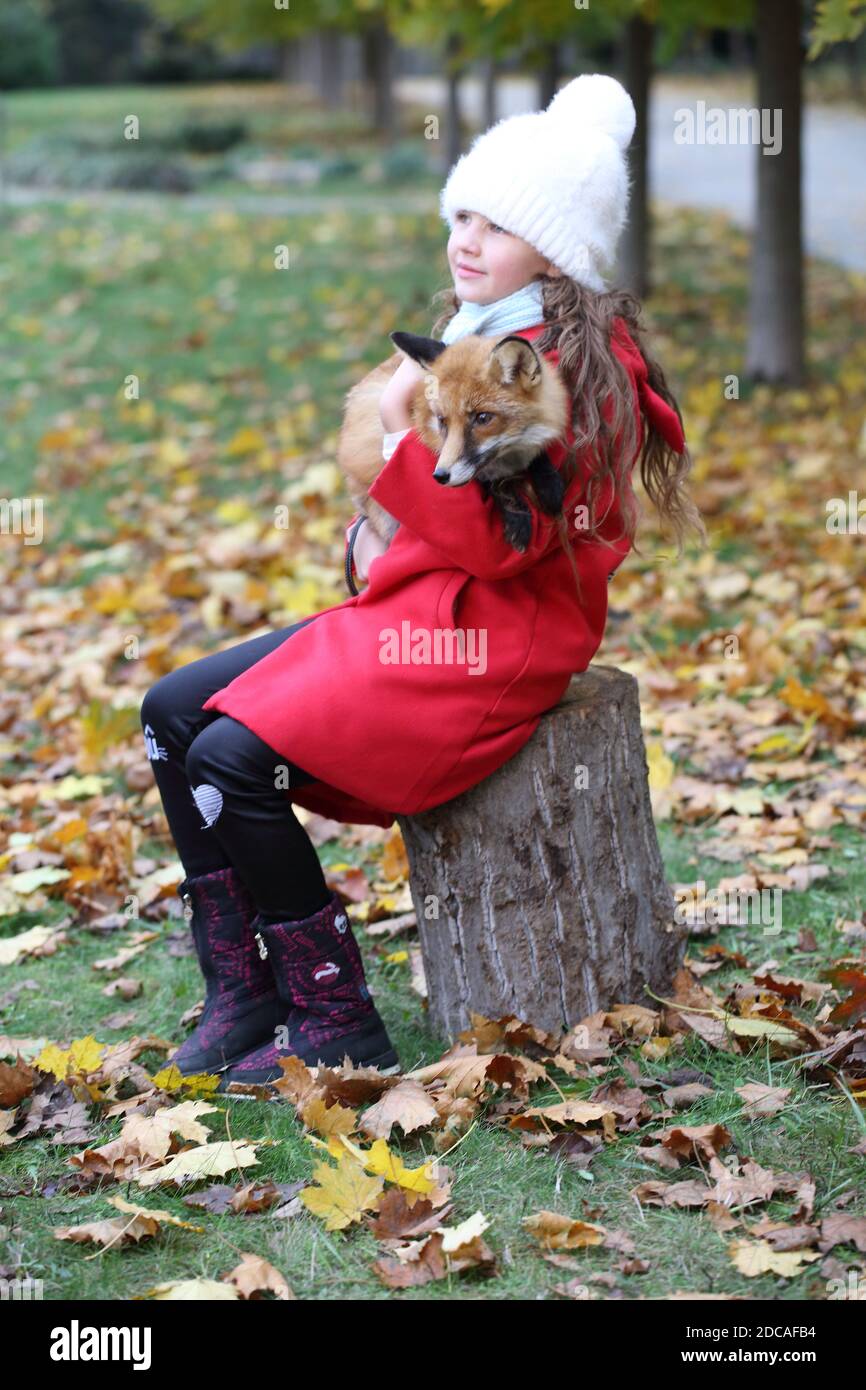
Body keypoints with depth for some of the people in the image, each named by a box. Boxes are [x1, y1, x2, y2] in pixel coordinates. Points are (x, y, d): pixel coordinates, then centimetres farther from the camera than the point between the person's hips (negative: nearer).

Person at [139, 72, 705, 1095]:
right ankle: (241, 998, 3)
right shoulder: (477, 333, 13)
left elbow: (496, 538, -23)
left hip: (499, 630, -10)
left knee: (236, 758, -21)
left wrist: (404, 431, -21)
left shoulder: (572, 365, -16)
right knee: (173, 712, 2)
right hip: (418, 607, 10)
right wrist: (377, 534, 5)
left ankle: (337, 1024, -8)